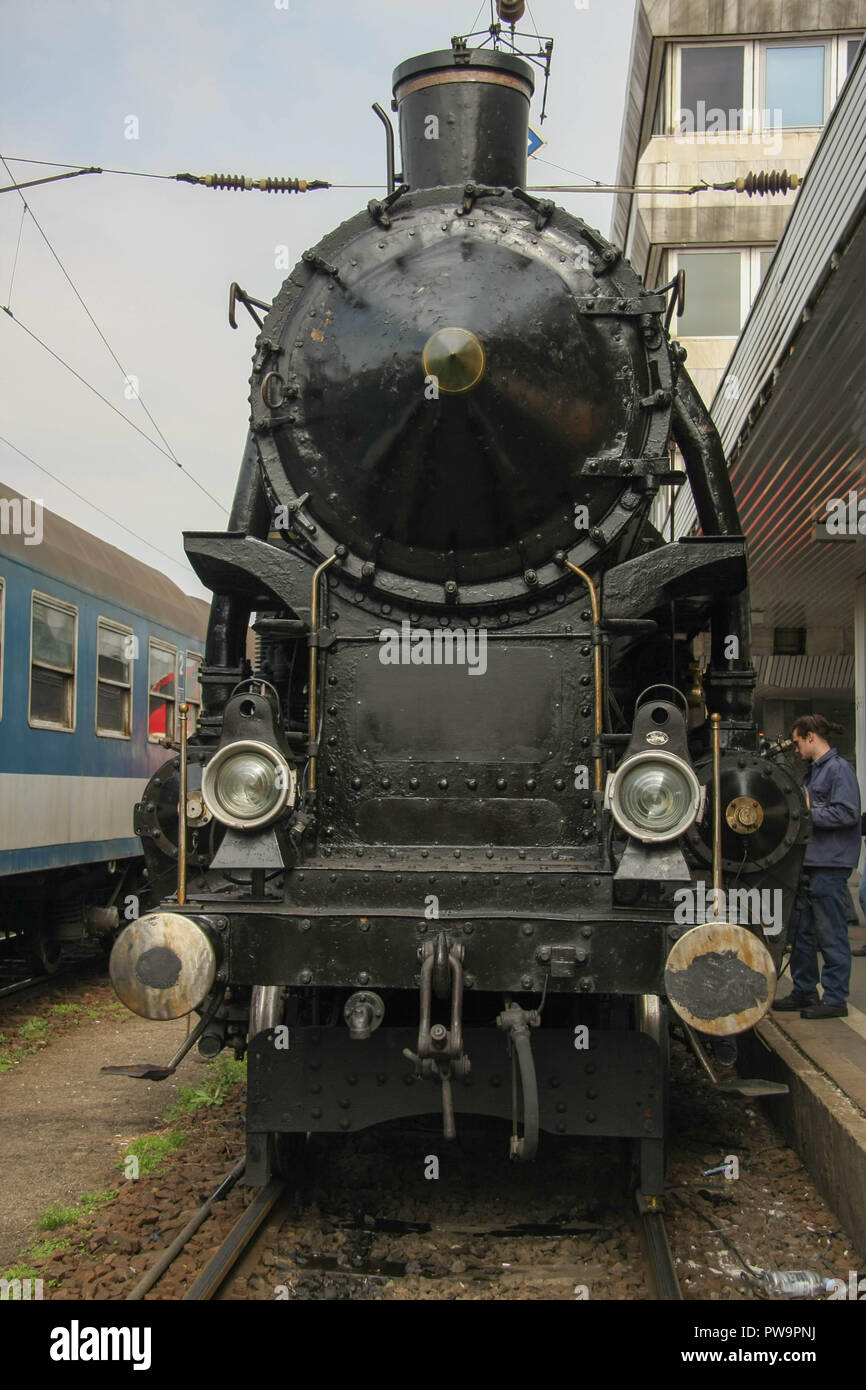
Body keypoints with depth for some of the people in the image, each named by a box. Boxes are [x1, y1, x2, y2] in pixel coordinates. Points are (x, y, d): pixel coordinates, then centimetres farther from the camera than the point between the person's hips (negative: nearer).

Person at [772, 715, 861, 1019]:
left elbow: (847, 813, -20)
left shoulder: (839, 769, -11)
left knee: (830, 934, -3)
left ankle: (835, 999, 4)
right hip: (808, 863, 10)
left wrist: (805, 814, -17)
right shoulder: (813, 771, 18)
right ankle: (804, 991, 24)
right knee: (801, 931, 14)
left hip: (830, 864, -10)